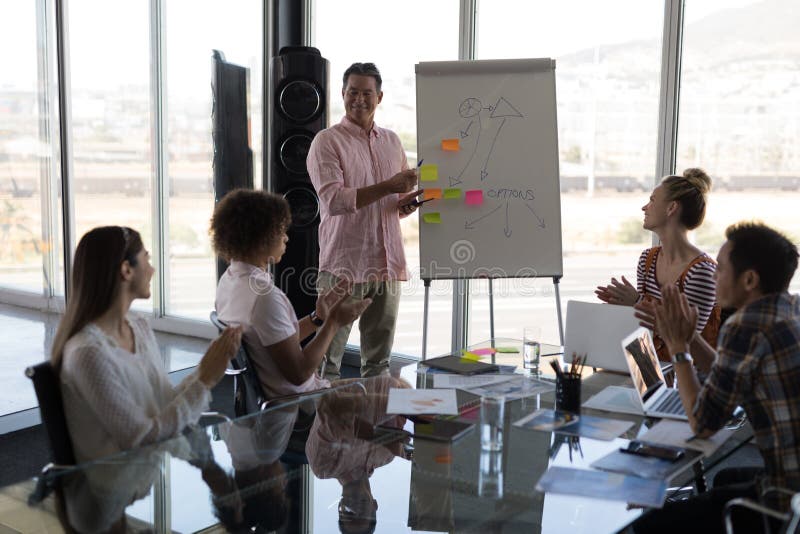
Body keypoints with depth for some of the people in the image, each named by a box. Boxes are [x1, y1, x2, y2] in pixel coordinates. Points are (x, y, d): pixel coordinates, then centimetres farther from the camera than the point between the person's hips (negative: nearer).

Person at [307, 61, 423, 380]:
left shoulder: (391, 141, 16)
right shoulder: (327, 142, -3)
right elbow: (333, 199, -16)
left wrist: (406, 204, 2)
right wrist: (389, 187, -21)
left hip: (387, 264, 6)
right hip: (343, 264, -5)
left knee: (378, 360, 12)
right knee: (328, 358, -2)